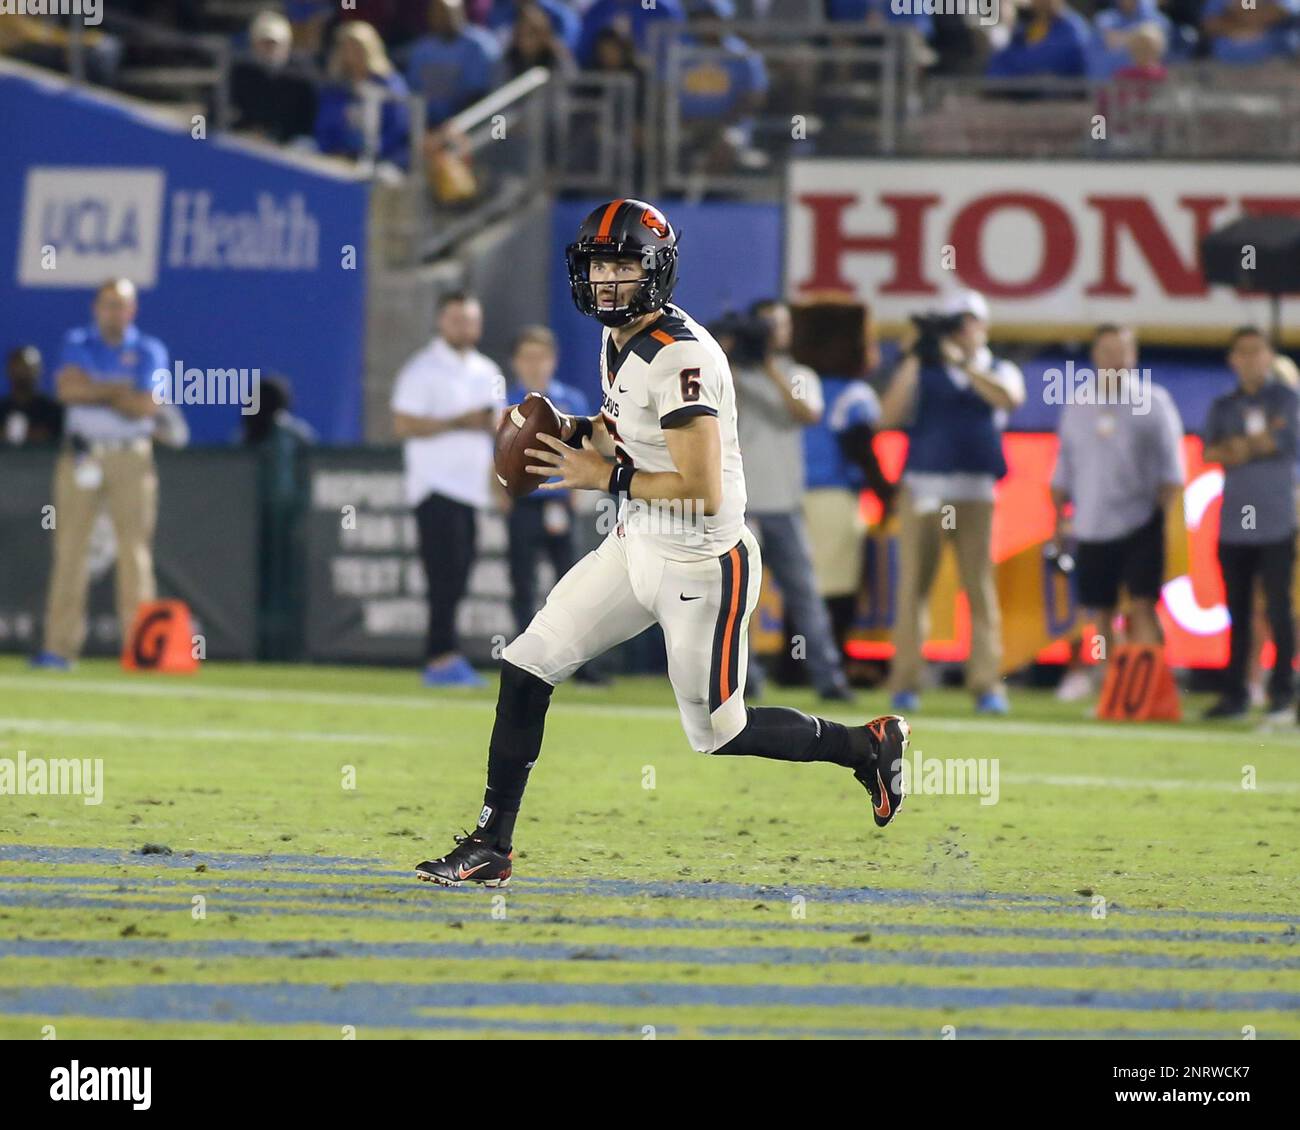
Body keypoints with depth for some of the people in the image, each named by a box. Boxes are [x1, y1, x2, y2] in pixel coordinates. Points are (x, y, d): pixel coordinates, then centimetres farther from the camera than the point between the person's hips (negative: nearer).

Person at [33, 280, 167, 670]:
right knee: (69, 549, -3)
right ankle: (59, 646, -4)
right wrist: (119, 391, -8)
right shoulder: (77, 343, 11)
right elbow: (68, 388, -7)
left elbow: (148, 406, -7)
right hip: (80, 457, 1)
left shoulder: (149, 351, 8)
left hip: (131, 459, -1)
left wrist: (93, 392, -6)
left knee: (134, 548, -7)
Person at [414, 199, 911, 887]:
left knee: (715, 733, 6)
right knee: (526, 668, 2)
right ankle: (491, 845, 9)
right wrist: (576, 433, 3)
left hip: (702, 565, -9)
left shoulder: (682, 358, -25)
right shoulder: (617, 341, 4)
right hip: (637, 546, 9)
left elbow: (702, 491, -28)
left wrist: (603, 477, -21)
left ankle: (865, 744, 28)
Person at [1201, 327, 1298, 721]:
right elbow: (1210, 452, 0)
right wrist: (1260, 440, -11)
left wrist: (1238, 446, 0)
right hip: (1234, 524, 3)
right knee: (1237, 612, 4)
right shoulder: (1223, 407, 14)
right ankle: (1235, 692, 7)